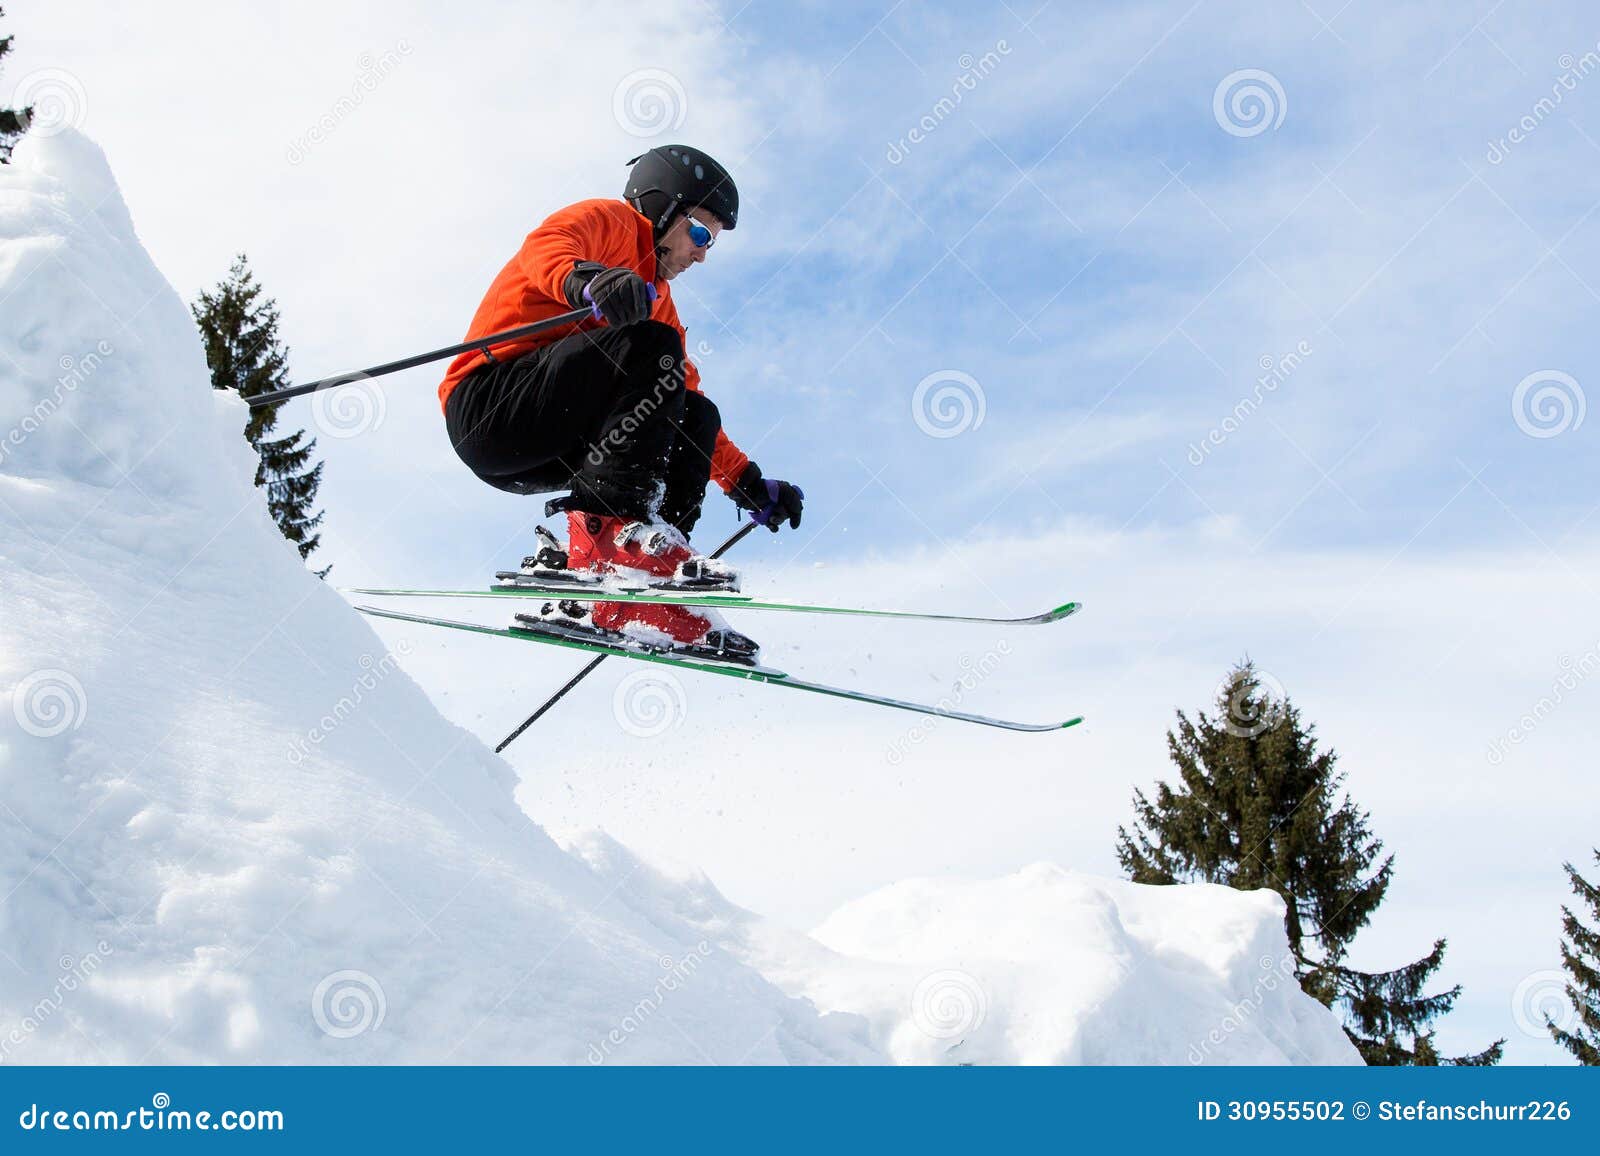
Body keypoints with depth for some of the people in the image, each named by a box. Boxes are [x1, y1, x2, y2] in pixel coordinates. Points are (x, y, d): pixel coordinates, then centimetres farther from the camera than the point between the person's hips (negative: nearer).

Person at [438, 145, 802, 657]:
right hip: (489, 401, -9)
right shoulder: (613, 220, 7)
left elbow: (686, 407, 26)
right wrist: (586, 280, -40)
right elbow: (545, 245, -17)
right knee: (652, 350, -23)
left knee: (695, 417, 0)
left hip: (545, 451, 9)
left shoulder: (657, 300, 29)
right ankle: (609, 525, -39)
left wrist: (750, 484, 17)